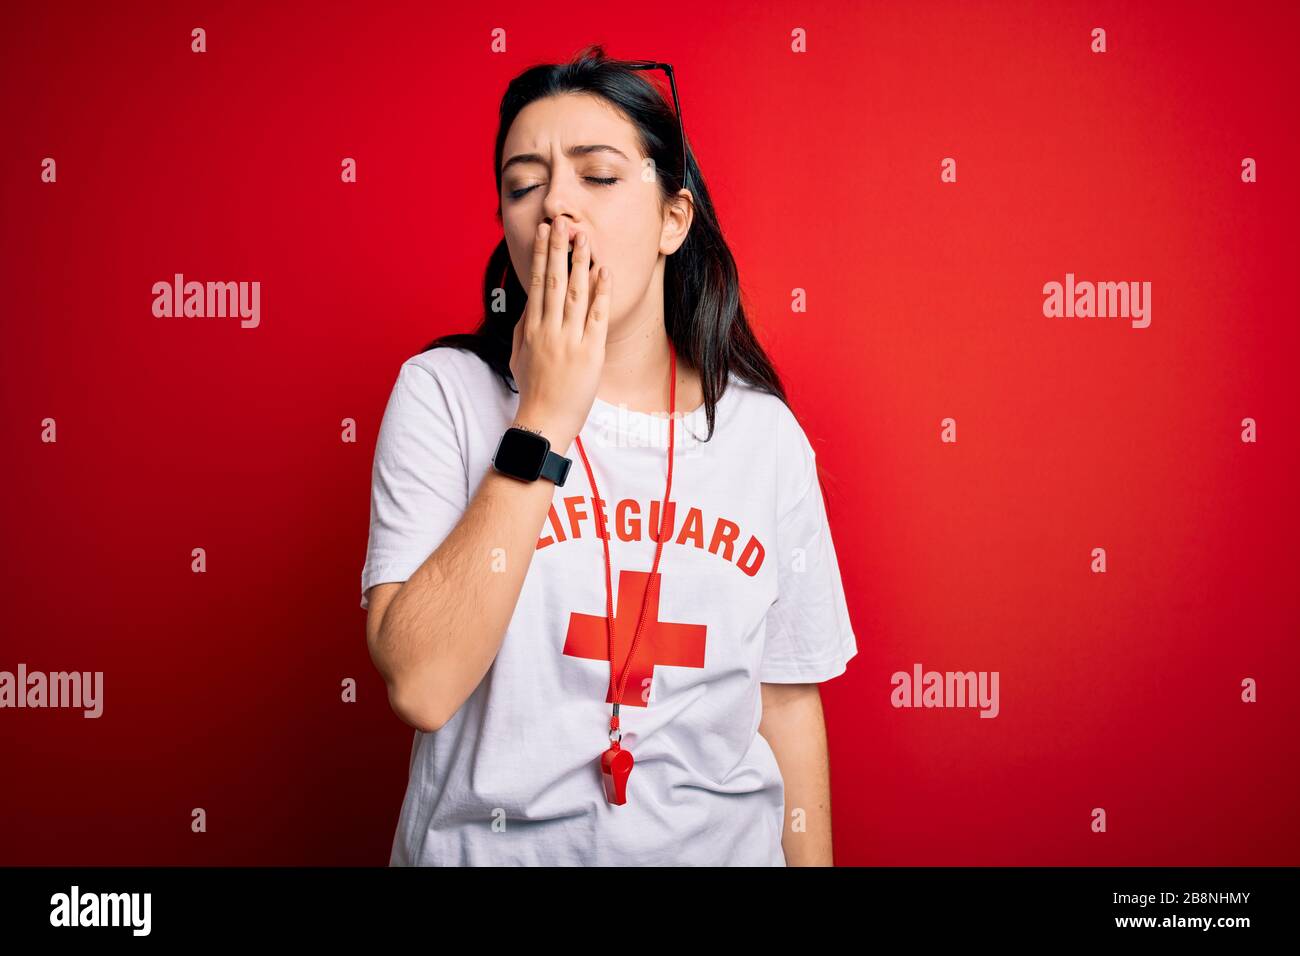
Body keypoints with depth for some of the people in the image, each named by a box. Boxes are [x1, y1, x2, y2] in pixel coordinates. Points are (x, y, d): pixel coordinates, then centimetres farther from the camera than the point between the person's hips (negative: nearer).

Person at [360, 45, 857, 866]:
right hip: (491, 843, -2)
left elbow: (787, 703, 2)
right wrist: (544, 420, -22)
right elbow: (421, 686, -22)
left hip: (719, 843, 2)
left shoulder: (766, 432, -4)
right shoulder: (445, 393, -11)